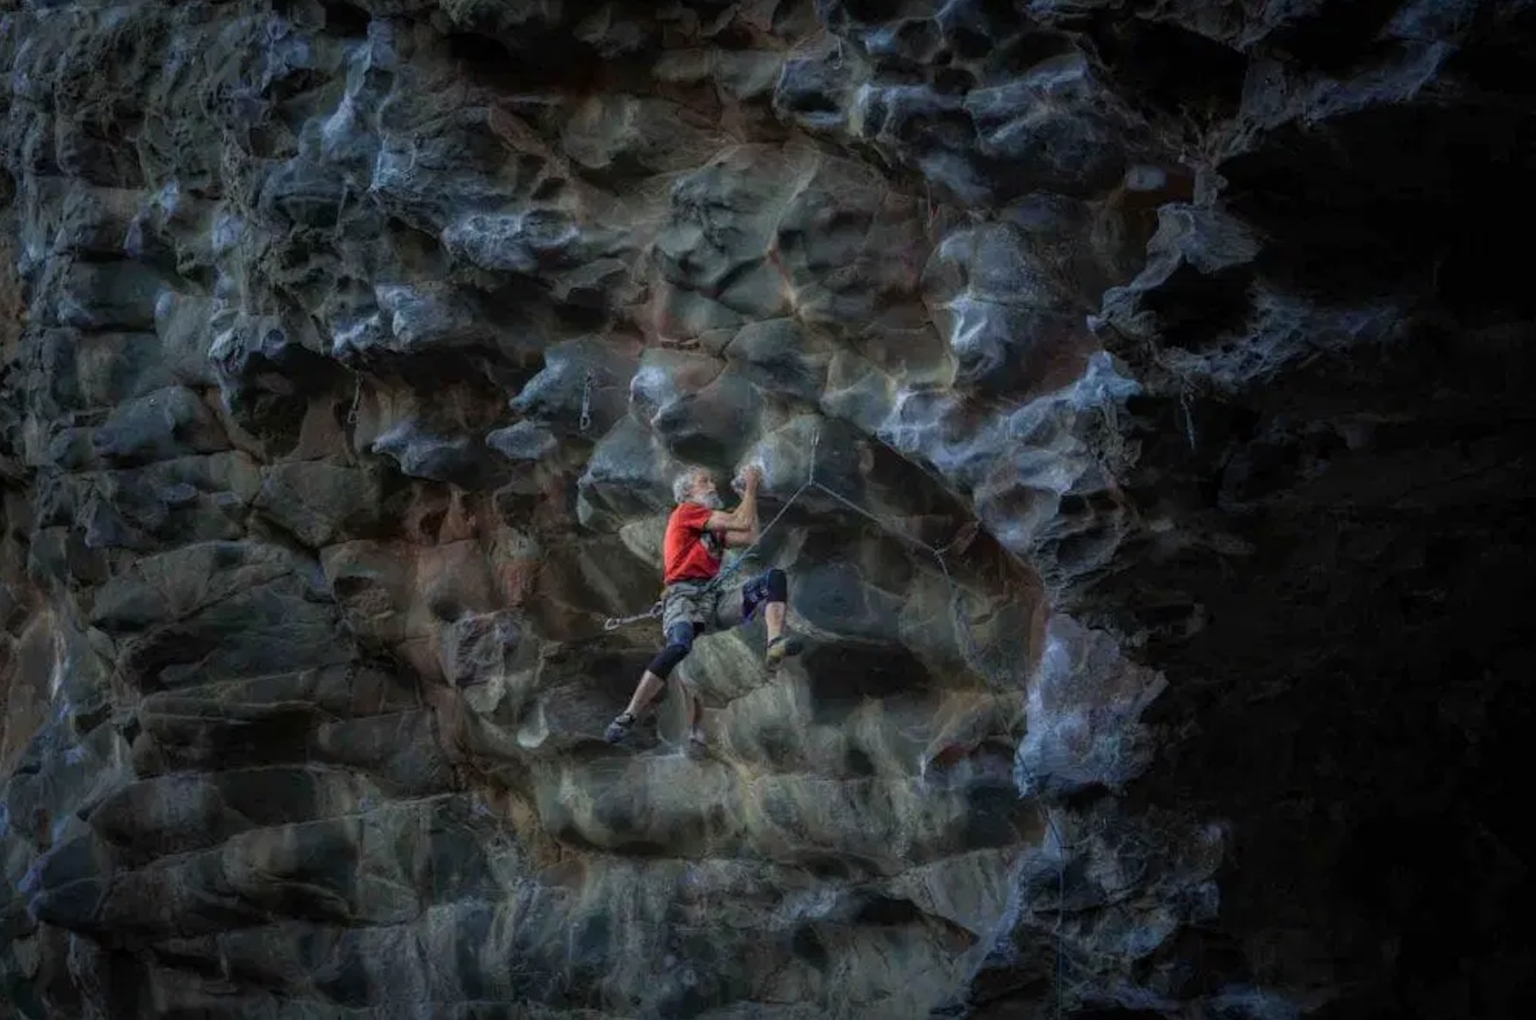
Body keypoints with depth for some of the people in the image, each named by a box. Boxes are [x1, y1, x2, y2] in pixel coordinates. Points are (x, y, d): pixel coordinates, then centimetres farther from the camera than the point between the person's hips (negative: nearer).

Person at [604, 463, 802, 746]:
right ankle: (627, 717, -33)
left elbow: (749, 537, 25)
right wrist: (751, 487, 12)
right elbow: (742, 522, -1)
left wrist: (749, 495, 30)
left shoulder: (713, 528, 29)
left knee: (775, 577, -9)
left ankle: (774, 643, -35)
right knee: (679, 646, -37)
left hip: (715, 596, 8)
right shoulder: (685, 512, 6)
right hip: (684, 595, -7)